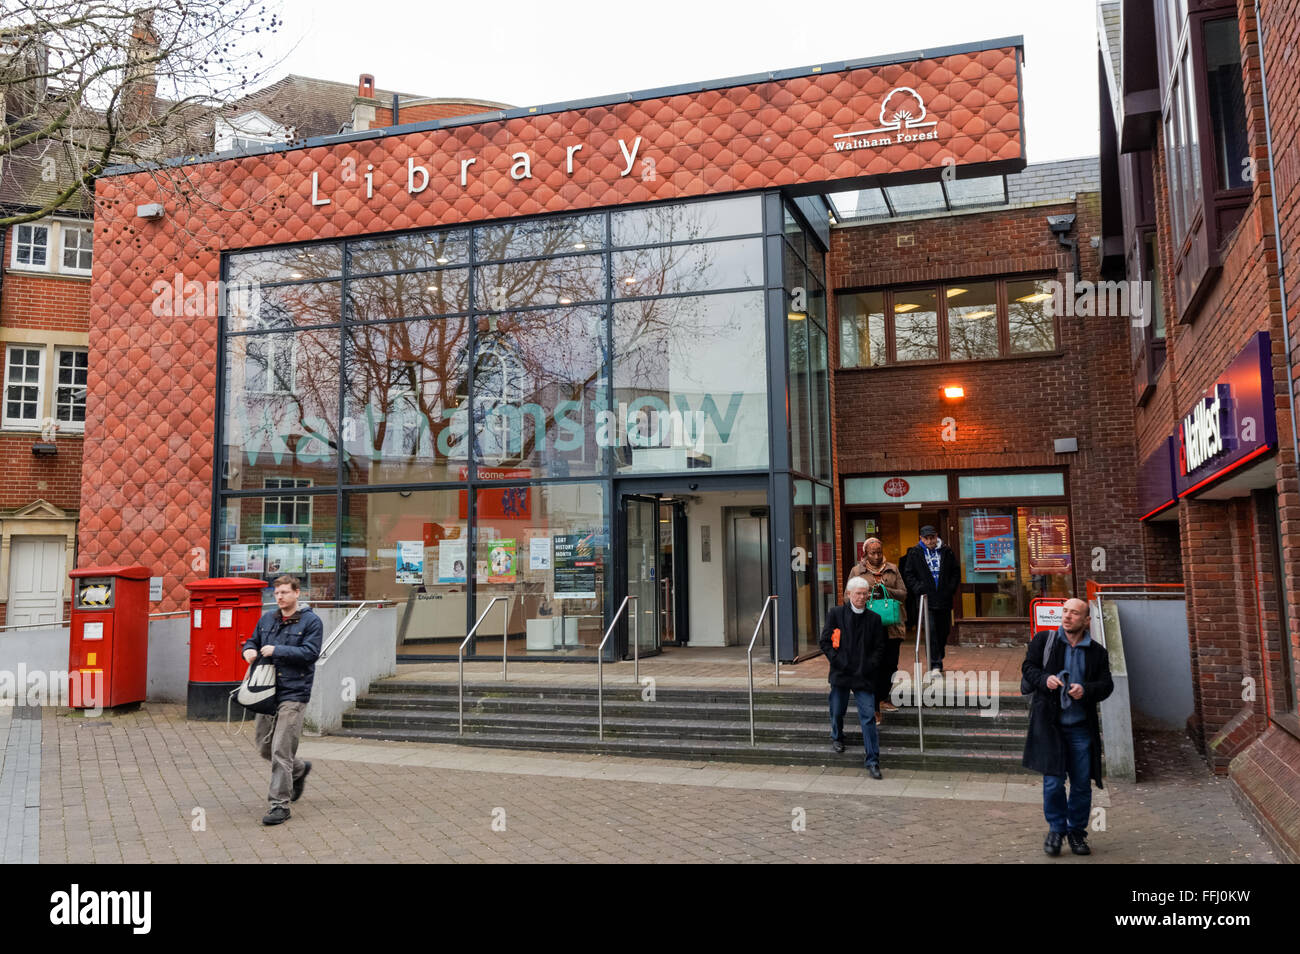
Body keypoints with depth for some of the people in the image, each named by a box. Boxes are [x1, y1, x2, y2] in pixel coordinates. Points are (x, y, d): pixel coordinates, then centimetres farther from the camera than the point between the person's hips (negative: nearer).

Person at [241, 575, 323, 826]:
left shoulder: (311, 621, -5)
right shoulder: (267, 619, 13)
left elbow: (311, 652, -14)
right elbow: (252, 641, 23)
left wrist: (276, 650, -17)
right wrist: (249, 650, -1)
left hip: (293, 693, -7)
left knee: (281, 751, -8)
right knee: (263, 745, 14)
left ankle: (280, 804, 0)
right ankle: (299, 770, 39)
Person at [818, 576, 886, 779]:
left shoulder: (873, 619, 5)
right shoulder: (836, 614, 0)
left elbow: (879, 647, 9)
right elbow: (825, 641, 0)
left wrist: (870, 665, -6)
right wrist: (837, 661, -11)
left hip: (864, 676, 0)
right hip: (840, 672, 0)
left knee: (868, 716, -7)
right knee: (838, 710, 15)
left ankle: (873, 761, -3)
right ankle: (837, 736, 48)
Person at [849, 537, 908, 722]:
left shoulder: (892, 569, 12)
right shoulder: (857, 571, 6)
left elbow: (903, 594, 6)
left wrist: (886, 590, -11)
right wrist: (866, 596, -13)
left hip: (892, 625, 3)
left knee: (890, 665, 7)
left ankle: (883, 699, 27)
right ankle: (874, 709, -2)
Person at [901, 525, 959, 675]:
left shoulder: (946, 551, 5)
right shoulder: (914, 553, 0)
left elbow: (955, 572, 13)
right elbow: (908, 574, 3)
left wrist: (951, 588, 0)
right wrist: (917, 588, -10)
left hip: (944, 599, 3)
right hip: (926, 599, -3)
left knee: (943, 631, 11)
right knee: (931, 630, -11)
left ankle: (938, 660, 29)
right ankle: (935, 664, -10)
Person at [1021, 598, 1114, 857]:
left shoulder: (1097, 652, 6)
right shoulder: (1043, 641, 3)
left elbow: (1106, 685, 5)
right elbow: (1028, 667, 6)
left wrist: (1086, 690, -15)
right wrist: (1045, 679, -15)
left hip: (1081, 726, 2)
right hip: (1049, 724, -2)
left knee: (1082, 783, 6)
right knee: (1053, 781, -3)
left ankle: (1077, 831, 24)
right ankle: (1056, 828, 16)